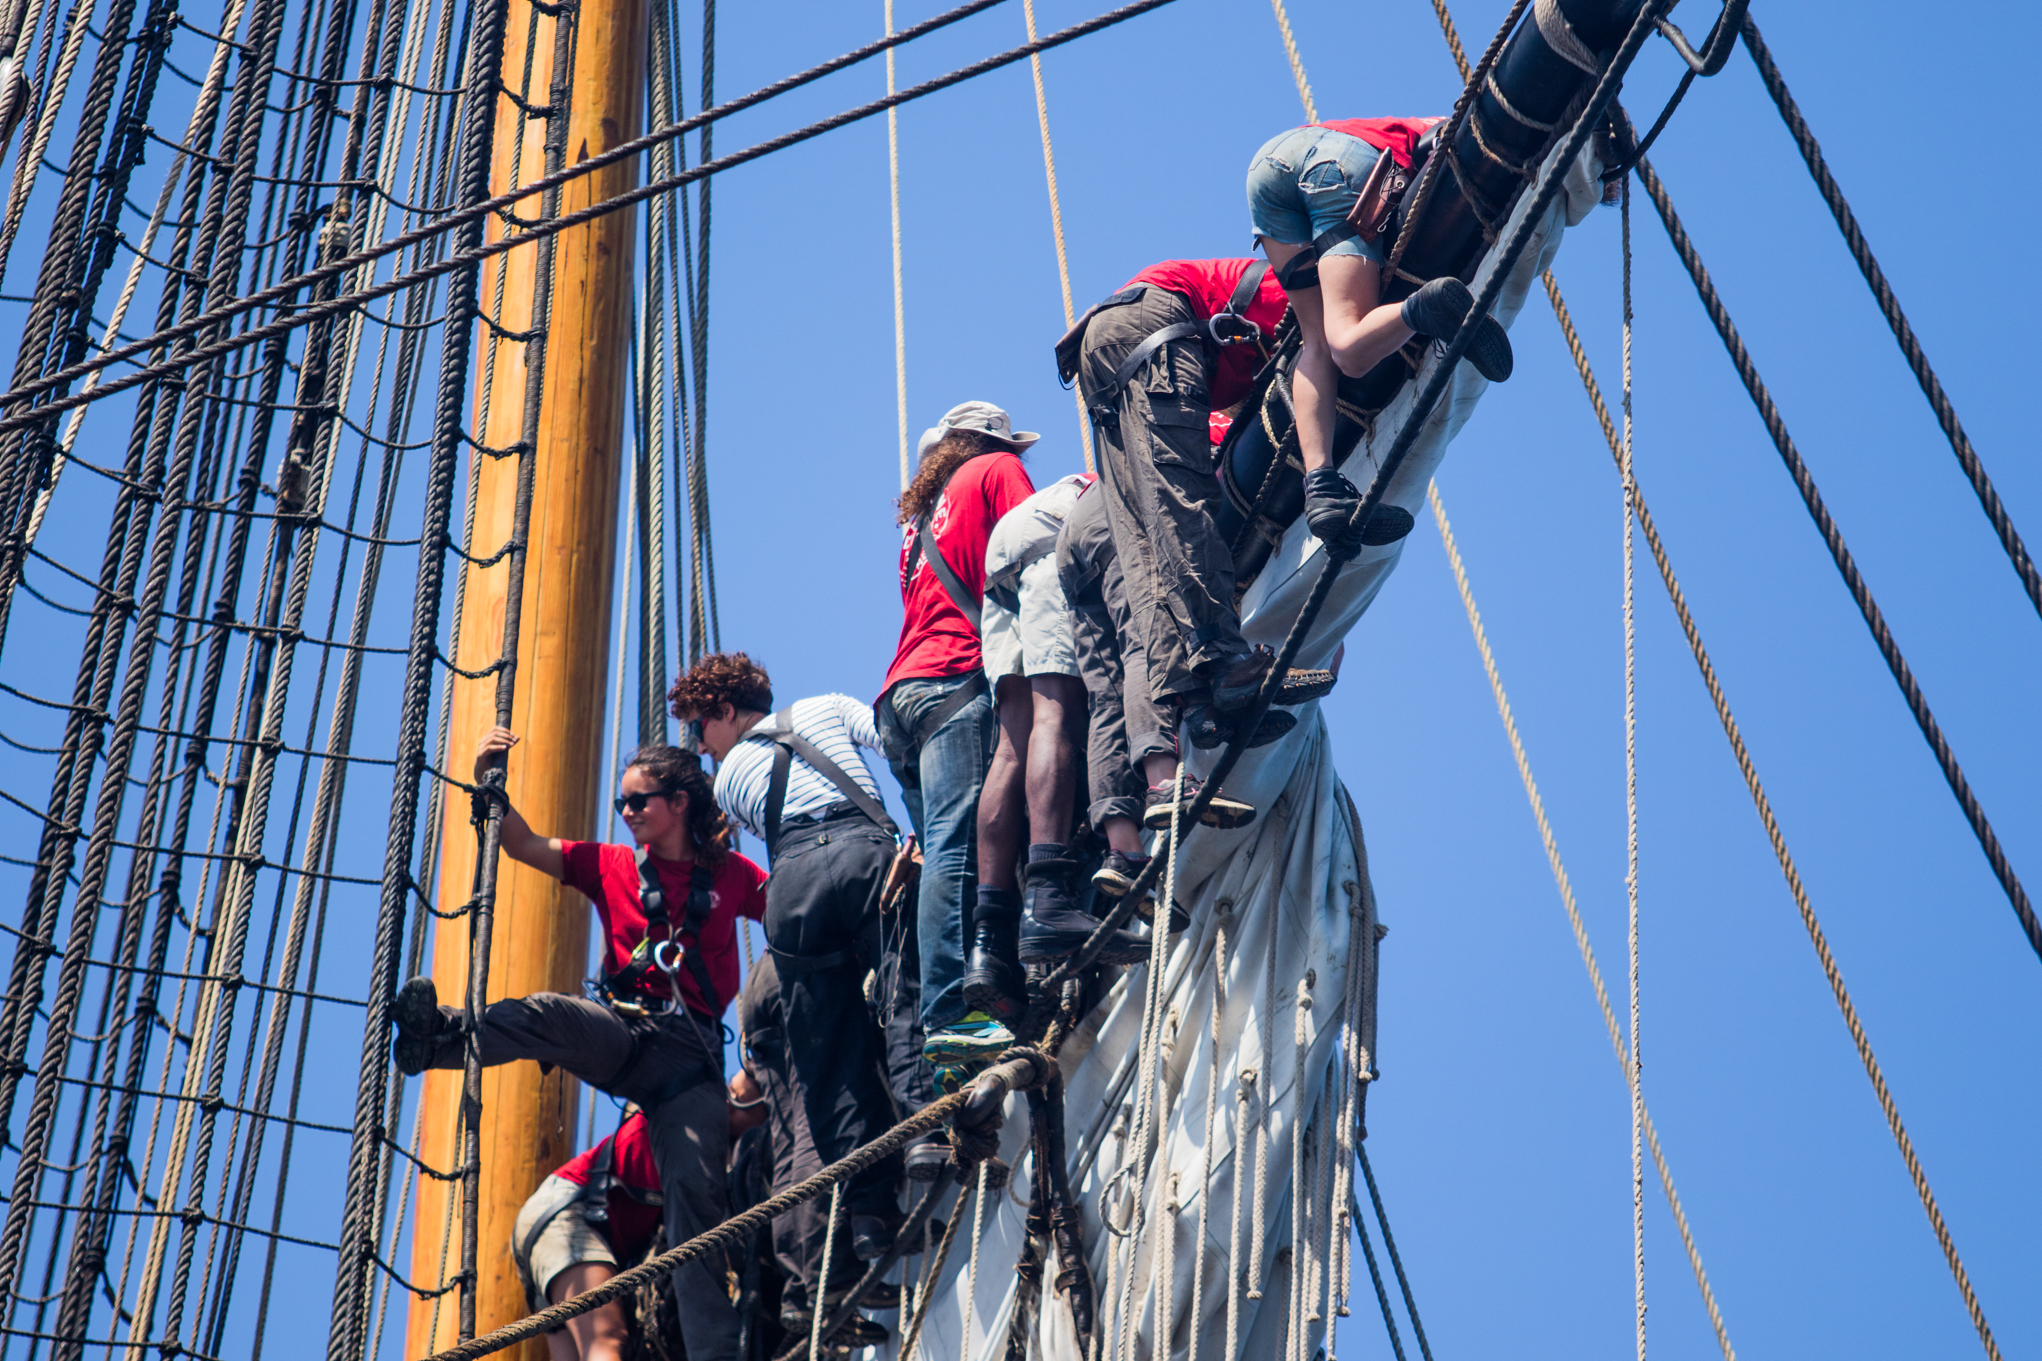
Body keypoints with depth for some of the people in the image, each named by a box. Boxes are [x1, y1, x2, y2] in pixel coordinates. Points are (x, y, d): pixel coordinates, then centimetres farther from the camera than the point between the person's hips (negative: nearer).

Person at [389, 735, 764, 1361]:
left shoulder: (732, 875, 14)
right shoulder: (611, 867, 16)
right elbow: (525, 845, 11)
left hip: (691, 1049, -2)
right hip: (621, 1032, 2)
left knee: (694, 1186, -16)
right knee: (551, 1013, -33)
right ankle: (440, 1034, -58)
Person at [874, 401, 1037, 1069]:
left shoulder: (921, 519, 32)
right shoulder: (996, 471, 13)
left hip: (898, 695, 8)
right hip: (957, 679, -7)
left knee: (944, 854, 2)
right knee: (957, 847, -17)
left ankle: (943, 1021, -6)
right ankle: (949, 1017, -27)